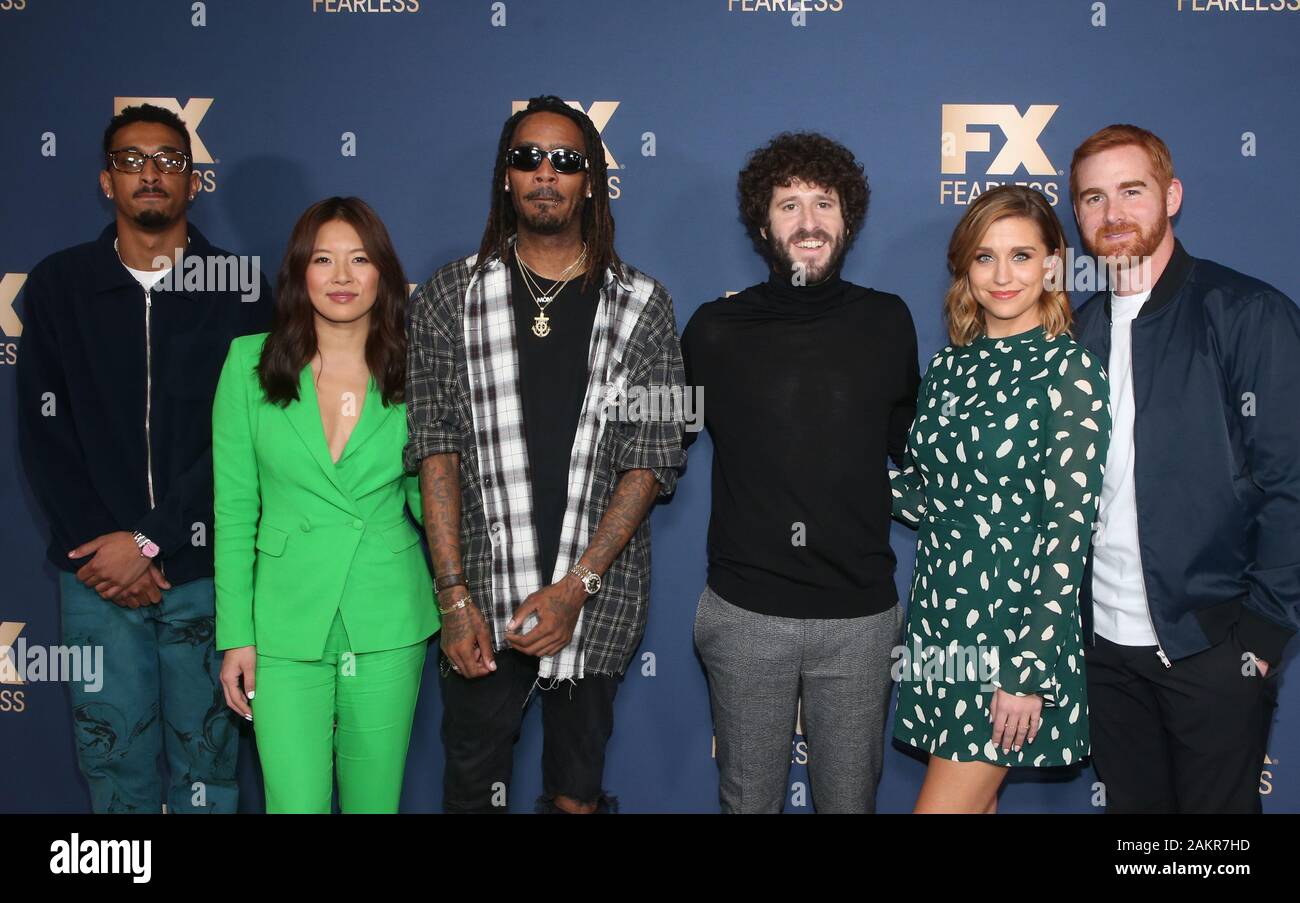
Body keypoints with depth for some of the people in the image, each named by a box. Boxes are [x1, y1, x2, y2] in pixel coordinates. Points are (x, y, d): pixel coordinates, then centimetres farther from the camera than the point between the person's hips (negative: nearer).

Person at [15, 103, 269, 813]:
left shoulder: (239, 290, 0)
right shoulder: (59, 285, 6)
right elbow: (44, 434, 2)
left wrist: (152, 542, -12)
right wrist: (104, 546, -9)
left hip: (207, 569, -1)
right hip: (96, 573, 1)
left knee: (206, 755, 8)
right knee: (114, 757, 9)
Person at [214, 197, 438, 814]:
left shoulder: (409, 371, 1)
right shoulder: (251, 363, -2)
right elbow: (234, 508, 0)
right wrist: (236, 634, -3)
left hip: (388, 623, 1)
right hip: (286, 623, -1)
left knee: (375, 798, 12)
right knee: (295, 801, 1)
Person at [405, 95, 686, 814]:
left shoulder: (642, 307, 2)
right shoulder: (449, 297, 3)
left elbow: (651, 458, -3)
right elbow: (435, 449, -2)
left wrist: (576, 586, -12)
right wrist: (454, 594, -9)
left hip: (596, 598, 0)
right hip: (481, 598, 0)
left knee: (577, 791, 13)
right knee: (472, 787, 12)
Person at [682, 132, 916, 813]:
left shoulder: (887, 322, 3)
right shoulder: (717, 329, -1)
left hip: (859, 613, 1)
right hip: (746, 611, 0)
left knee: (849, 799, 13)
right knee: (747, 800, 13)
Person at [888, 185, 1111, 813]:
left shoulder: (1070, 370, -8)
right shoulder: (949, 365, 10)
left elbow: (1068, 527, -13)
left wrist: (1030, 671, -17)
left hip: (1014, 625, -6)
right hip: (939, 620, 6)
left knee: (945, 803, -5)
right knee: (974, 801, 14)